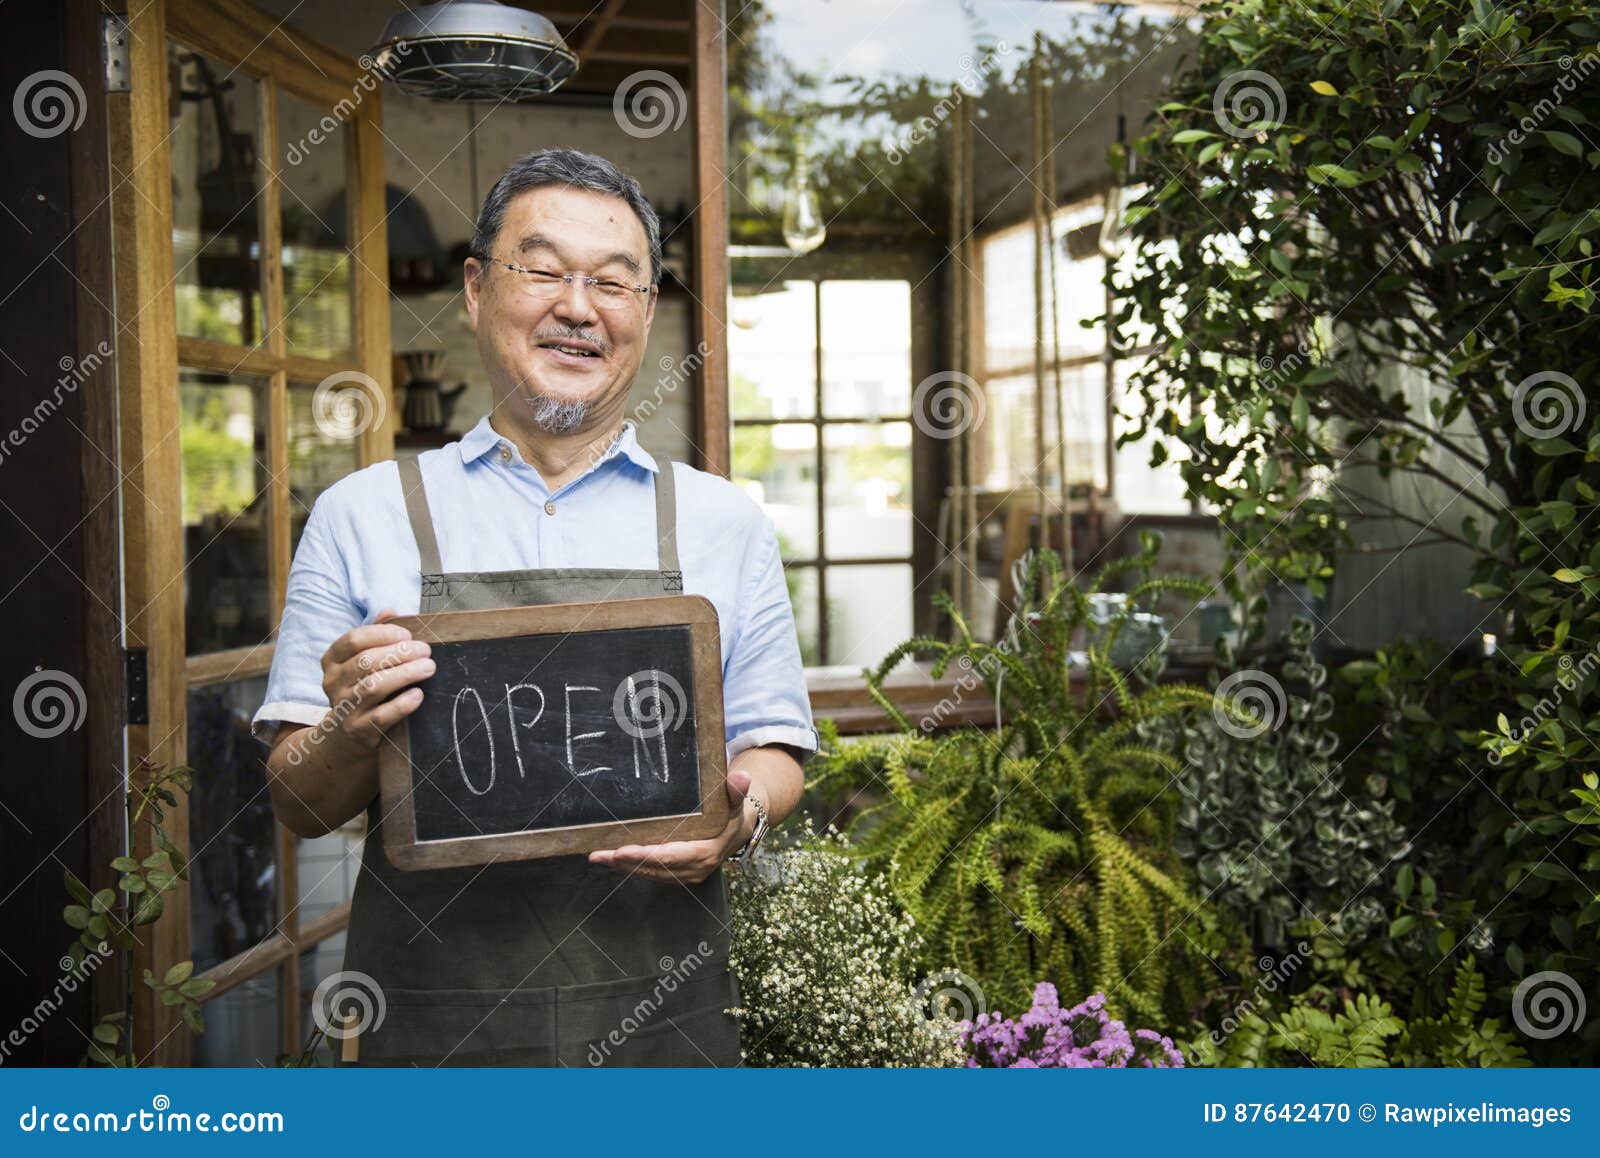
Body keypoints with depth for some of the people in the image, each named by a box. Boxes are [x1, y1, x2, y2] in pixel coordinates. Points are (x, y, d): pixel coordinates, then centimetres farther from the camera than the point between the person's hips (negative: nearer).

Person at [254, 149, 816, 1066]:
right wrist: (351, 737, -17)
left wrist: (743, 812, -14)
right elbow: (300, 804, 4)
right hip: (431, 1023, -1)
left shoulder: (727, 524, 6)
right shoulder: (361, 516, 3)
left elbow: (775, 750, 8)